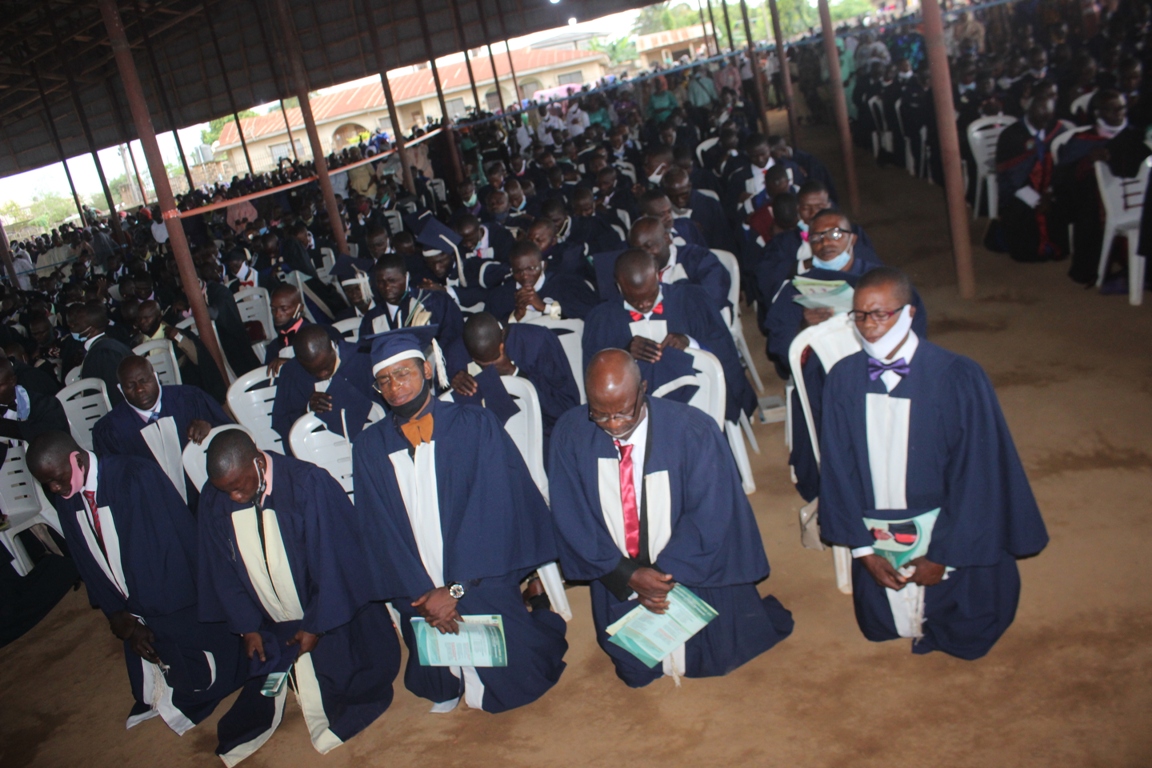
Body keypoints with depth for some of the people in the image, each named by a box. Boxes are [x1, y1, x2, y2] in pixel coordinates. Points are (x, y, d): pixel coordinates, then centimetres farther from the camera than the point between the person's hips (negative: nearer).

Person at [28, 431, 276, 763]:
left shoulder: (137, 477, -25)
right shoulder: (66, 500, -5)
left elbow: (180, 542, -20)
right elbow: (91, 570, 3)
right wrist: (125, 622, -1)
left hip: (184, 609, -6)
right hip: (139, 613, 6)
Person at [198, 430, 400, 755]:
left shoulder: (307, 484, -27)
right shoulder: (213, 499, -13)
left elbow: (333, 561, -19)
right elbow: (223, 570, 0)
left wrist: (317, 625, -13)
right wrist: (247, 626, 0)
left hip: (331, 621, -3)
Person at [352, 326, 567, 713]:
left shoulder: (474, 425, -10)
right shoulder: (369, 447, 0)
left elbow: (491, 509, -14)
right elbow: (380, 531, -1)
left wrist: (456, 589, -17)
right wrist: (422, 595, -11)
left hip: (485, 588, -3)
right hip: (421, 595, 3)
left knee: (510, 687, 8)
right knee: (442, 694, 13)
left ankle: (542, 624, 35)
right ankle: (451, 688, 44)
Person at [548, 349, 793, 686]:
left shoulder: (692, 431, -24)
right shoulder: (570, 434, -17)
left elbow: (710, 516, -17)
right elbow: (571, 519, -11)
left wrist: (665, 573, -22)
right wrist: (628, 575, -18)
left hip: (695, 571, -2)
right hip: (618, 582, 2)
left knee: (712, 660, 17)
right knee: (636, 673, 17)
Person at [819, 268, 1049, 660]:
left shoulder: (958, 378, -18)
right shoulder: (844, 379, -10)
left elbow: (976, 475, -14)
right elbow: (837, 467, -4)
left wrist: (942, 554, -11)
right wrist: (863, 549, -4)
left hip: (947, 534, -2)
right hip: (877, 539, 3)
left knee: (965, 637, 9)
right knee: (880, 629, 16)